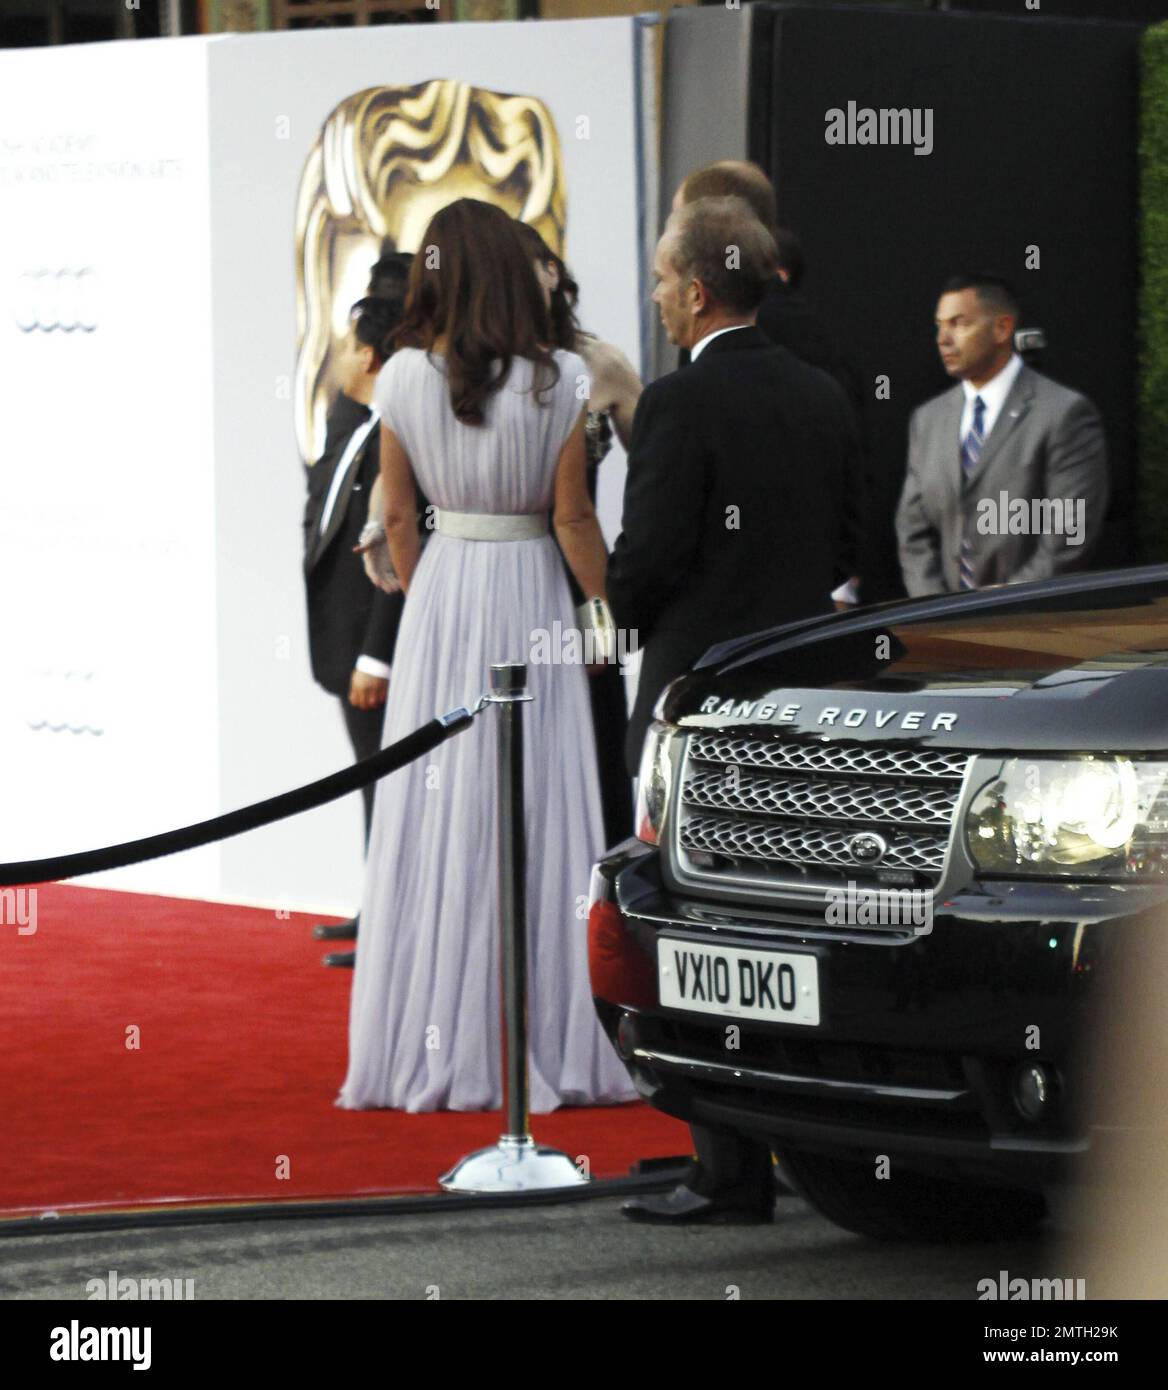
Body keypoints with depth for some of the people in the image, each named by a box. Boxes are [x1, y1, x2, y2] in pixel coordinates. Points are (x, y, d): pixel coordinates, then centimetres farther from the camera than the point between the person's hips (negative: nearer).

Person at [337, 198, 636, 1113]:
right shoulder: (556, 380, -8)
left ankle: (435, 1053, 8)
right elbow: (573, 514, -5)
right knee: (540, 807, 3)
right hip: (531, 592, -2)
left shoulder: (405, 378, -3)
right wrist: (605, 608, 6)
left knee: (438, 815, 5)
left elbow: (398, 514, 4)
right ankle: (553, 1047, 4)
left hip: (442, 591, 2)